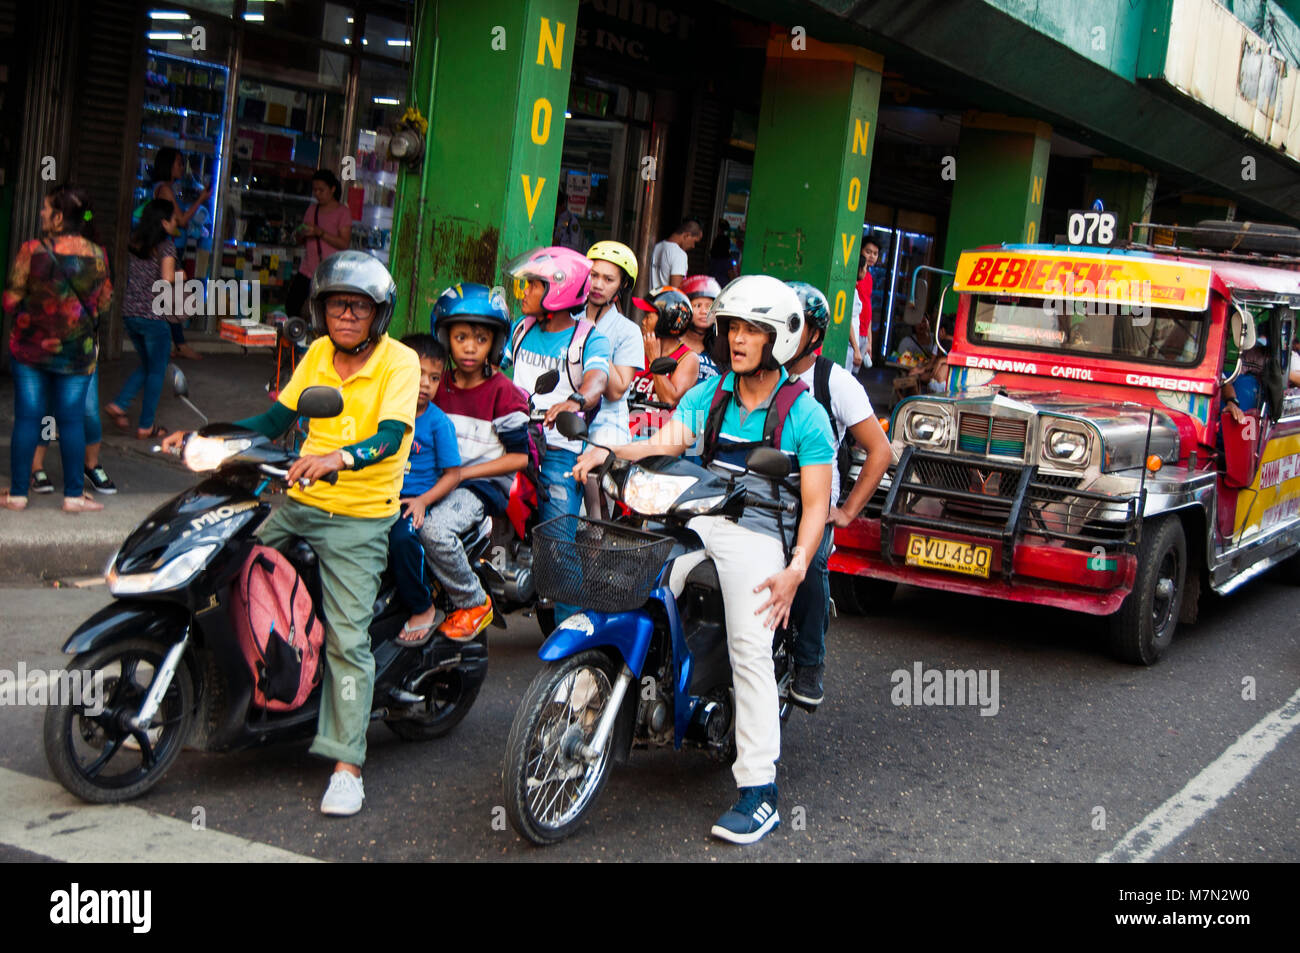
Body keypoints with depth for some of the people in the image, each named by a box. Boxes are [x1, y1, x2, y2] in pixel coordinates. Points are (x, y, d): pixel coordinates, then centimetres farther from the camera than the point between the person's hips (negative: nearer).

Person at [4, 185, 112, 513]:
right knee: (71, 419, 6)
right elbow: (104, 302, 4)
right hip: (78, 351, 1)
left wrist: (20, 325, 15)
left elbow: (11, 299, -5)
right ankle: (74, 495, 7)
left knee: (27, 418, 6)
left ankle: (18, 492, 10)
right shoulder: (97, 255, -5)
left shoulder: (32, 250, -11)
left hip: (30, 346, -1)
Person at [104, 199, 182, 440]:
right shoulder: (166, 244, -10)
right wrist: (179, 274, 1)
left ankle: (118, 404, 6)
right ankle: (146, 427, 9)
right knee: (156, 371, 7)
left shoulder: (134, 243, 9)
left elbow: (132, 275, 10)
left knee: (147, 366, 23)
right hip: (154, 315, -6)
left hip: (130, 313, 6)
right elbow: (167, 279, -20)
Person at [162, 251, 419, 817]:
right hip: (296, 502, 6)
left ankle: (346, 766, -6)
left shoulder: (399, 361, -10)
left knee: (347, 639, -11)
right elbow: (277, 418, 14)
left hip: (358, 518, -6)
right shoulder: (319, 353, 8)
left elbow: (390, 437, -24)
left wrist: (337, 458, -44)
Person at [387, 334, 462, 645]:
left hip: (416, 499, -3)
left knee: (402, 538, -33)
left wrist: (423, 501, -13)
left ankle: (423, 608, -12)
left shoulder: (438, 422, 0)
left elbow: (452, 473, 0)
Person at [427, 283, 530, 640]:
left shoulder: (504, 393, -5)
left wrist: (463, 473, -13)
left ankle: (474, 602, -10)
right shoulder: (437, 386, 11)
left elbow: (519, 456, -6)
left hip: (484, 483, -6)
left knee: (435, 528, -33)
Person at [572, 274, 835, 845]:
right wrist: (609, 452, -21)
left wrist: (795, 569, -18)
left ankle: (759, 791, -18)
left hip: (759, 533, -5)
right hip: (699, 519, 5)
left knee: (751, 650, -20)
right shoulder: (708, 394, 14)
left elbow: (815, 505, -4)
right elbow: (667, 442, -1)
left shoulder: (805, 415, 0)